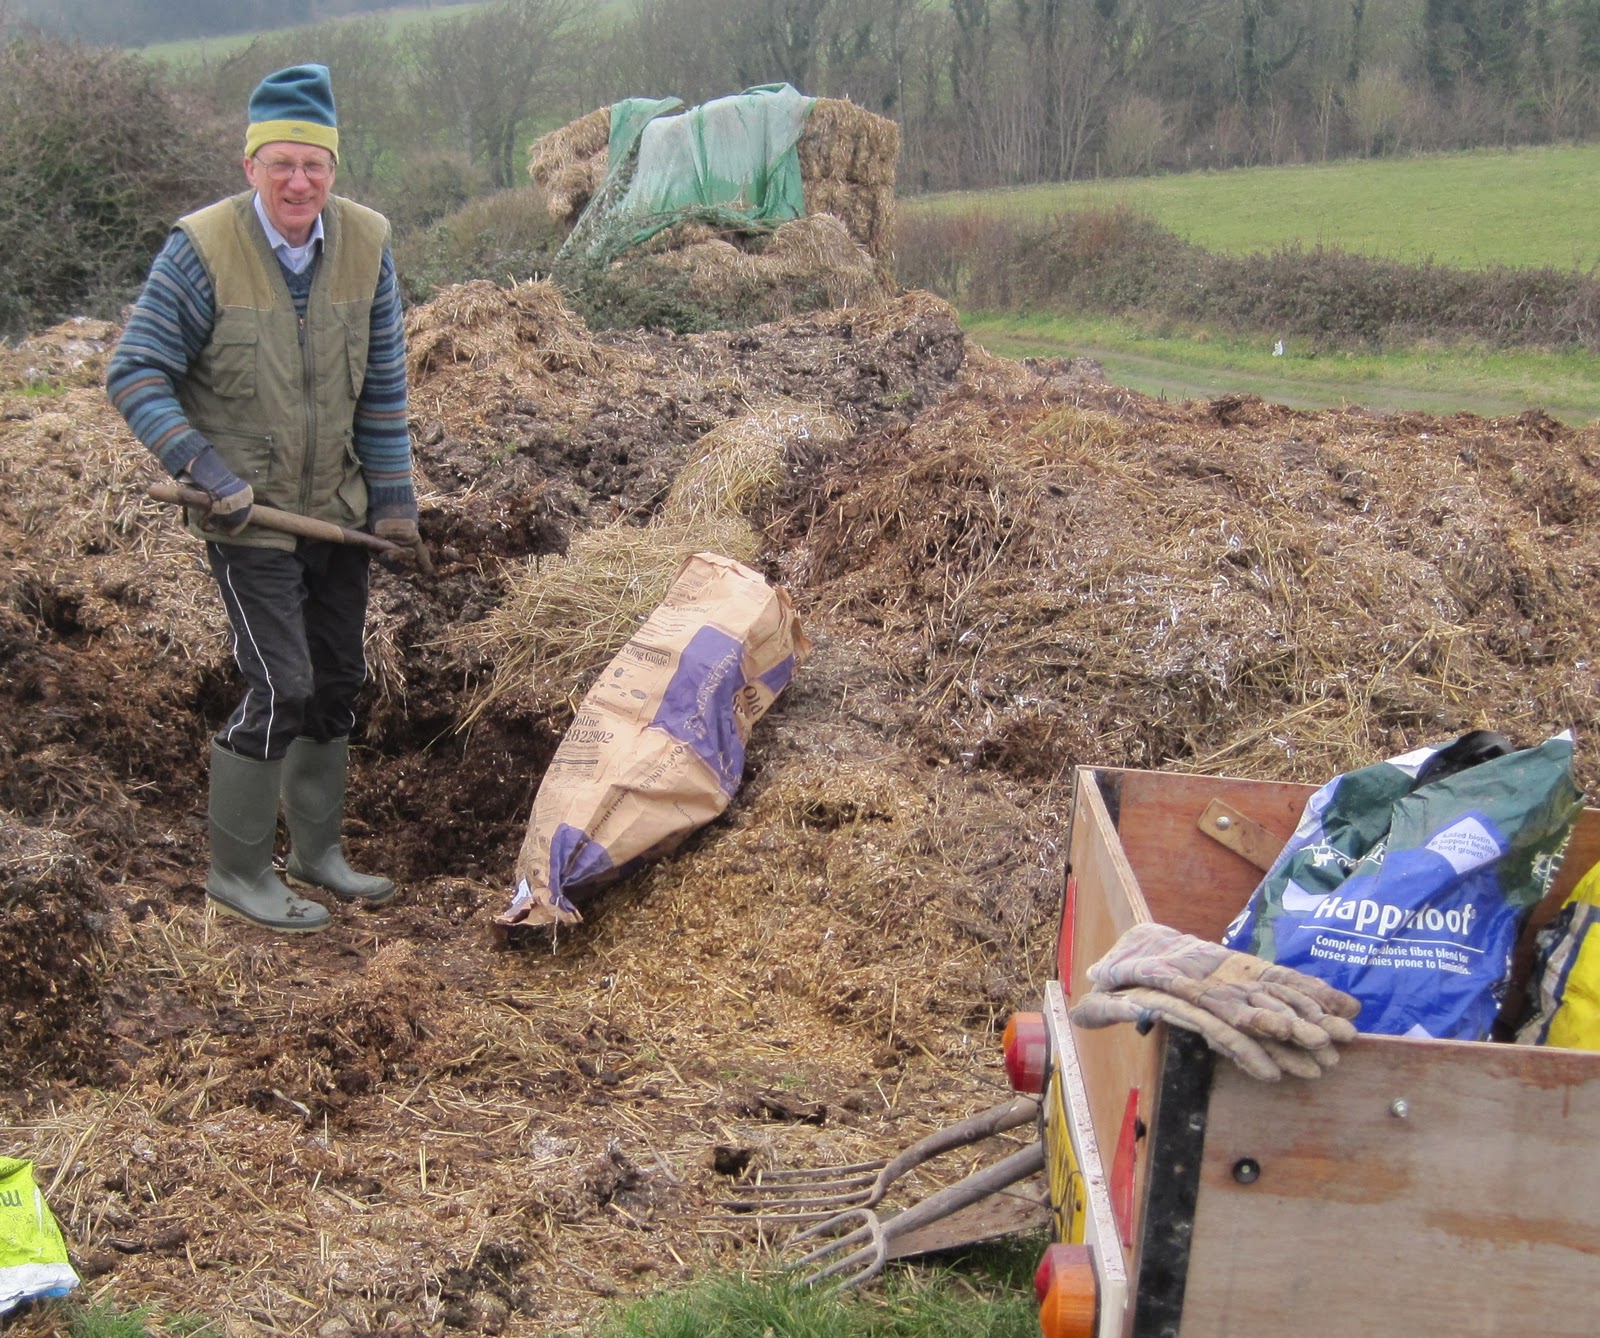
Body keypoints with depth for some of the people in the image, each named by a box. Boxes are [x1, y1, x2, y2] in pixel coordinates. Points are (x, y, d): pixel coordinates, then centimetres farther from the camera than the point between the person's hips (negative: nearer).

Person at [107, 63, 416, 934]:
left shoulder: (364, 244, -4)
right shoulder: (202, 250, -16)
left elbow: (382, 387, 3)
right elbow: (134, 376, -14)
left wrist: (392, 498, 4)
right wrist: (208, 474, -23)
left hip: (337, 506, 6)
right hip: (249, 512, -5)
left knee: (337, 682, 14)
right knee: (279, 689, -9)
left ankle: (317, 851, 32)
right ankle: (237, 871, 10)